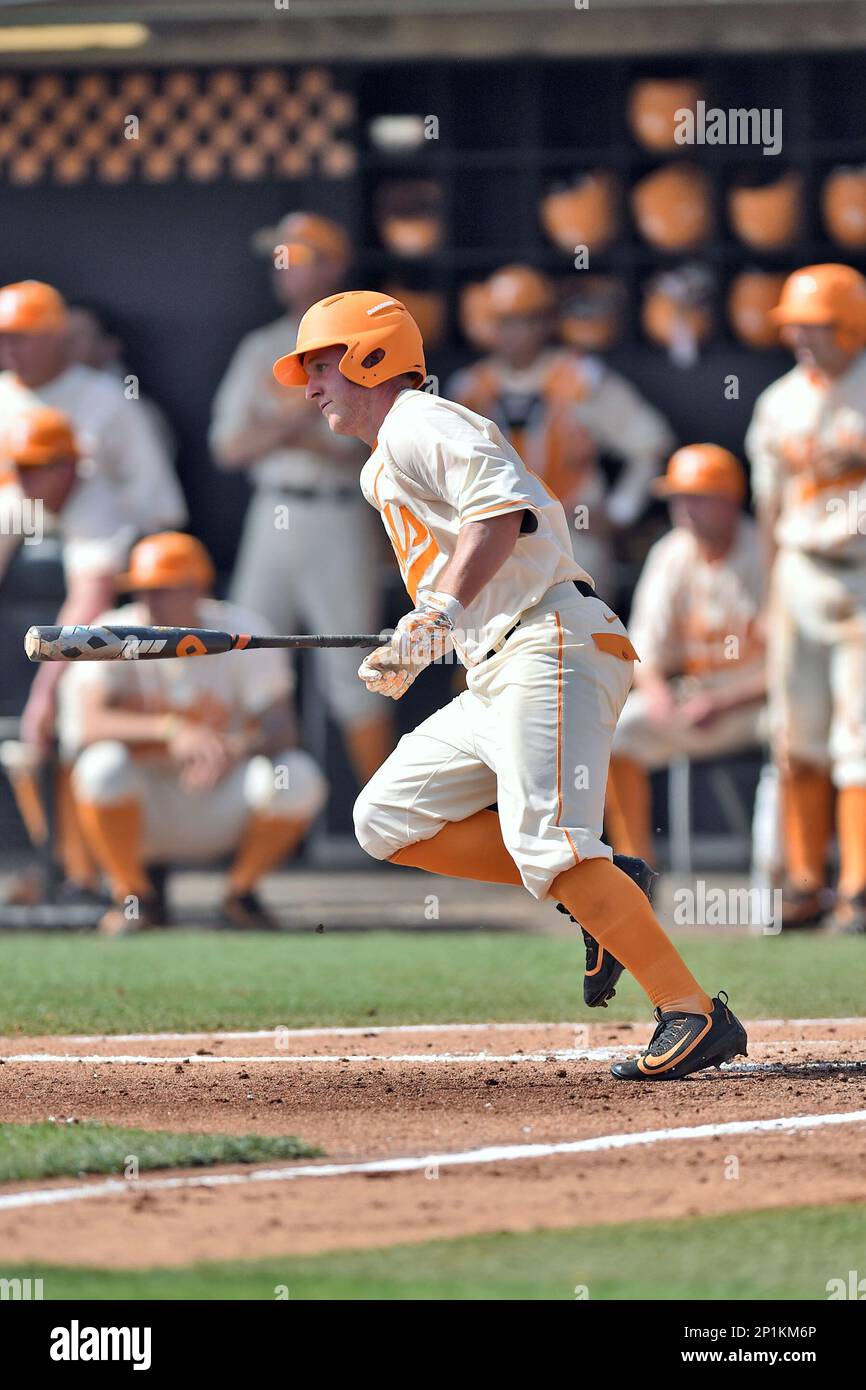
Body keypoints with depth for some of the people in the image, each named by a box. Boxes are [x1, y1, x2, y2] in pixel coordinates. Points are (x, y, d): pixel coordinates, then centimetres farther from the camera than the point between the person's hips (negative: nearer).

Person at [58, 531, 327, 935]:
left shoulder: (241, 632, -8)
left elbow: (280, 729, -18)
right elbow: (86, 723, -27)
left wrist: (236, 746, -42)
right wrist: (171, 731, -42)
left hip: (221, 809, 1)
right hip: (145, 812, -1)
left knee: (297, 778, -27)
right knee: (104, 763, -33)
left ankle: (241, 891, 0)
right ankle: (134, 896, -8)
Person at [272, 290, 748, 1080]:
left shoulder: (419, 424, -3)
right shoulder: (380, 472, 28)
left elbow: (502, 508, -21)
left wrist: (441, 613, -28)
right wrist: (411, 656, 14)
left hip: (553, 646, -11)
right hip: (498, 675, 11)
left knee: (549, 848, -23)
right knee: (388, 819, 9)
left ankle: (696, 1015, -25)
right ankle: (604, 894, 3)